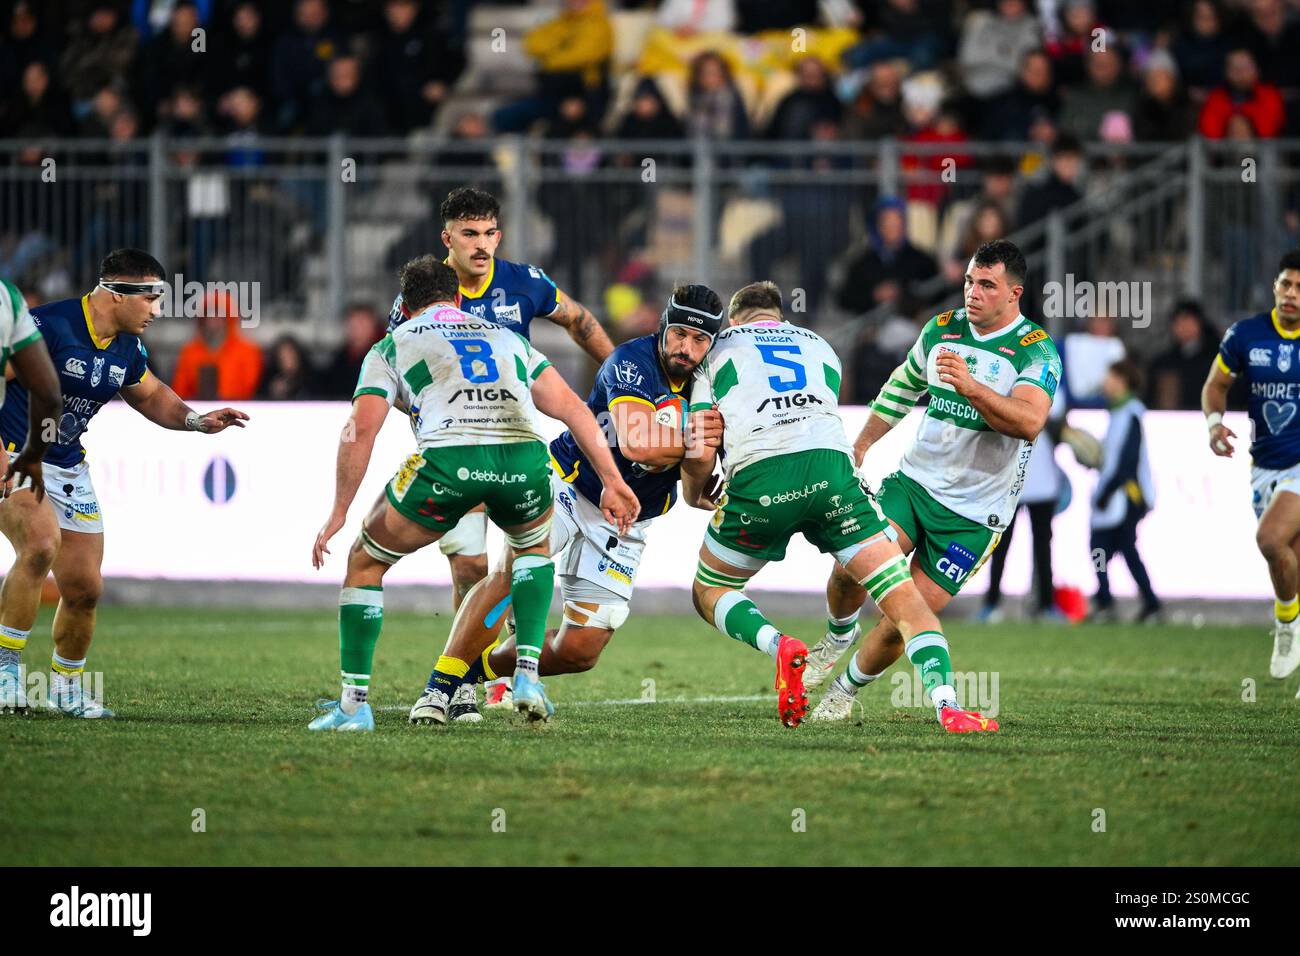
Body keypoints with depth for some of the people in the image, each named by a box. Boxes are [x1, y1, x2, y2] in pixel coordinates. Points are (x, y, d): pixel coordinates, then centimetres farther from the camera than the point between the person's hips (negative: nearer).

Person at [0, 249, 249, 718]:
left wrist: (196, 420, 5)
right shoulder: (47, 325, -22)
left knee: (85, 588, 6)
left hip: (69, 469, 7)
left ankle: (66, 685, 29)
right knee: (41, 543, -34)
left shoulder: (127, 348, 2)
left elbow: (150, 396, 22)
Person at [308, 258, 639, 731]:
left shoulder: (395, 344, 24)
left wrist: (339, 513, 16)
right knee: (533, 547, 37)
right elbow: (573, 409, 23)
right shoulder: (507, 338, 33)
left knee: (365, 562, 20)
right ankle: (527, 675, 21)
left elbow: (360, 430, 12)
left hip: (448, 459, -3)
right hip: (524, 459, 3)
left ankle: (353, 704, 15)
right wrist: (613, 483, 22)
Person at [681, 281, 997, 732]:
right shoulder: (819, 346, 32)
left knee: (709, 593, 21)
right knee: (904, 596, 4)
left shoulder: (718, 349, 22)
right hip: (831, 467, 2)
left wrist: (693, 493, 32)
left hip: (758, 480, -2)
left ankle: (779, 646, -8)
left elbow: (701, 453, 12)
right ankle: (947, 706, -15)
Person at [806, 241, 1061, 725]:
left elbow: (1029, 422, -30)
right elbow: (902, 388, 24)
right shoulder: (941, 329, 5)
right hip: (913, 480, 4)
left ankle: (847, 690, 19)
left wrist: (971, 387, -43)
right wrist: (858, 449, 26)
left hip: (973, 513, -3)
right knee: (851, 568, -19)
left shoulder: (1036, 352, -12)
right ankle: (838, 636, 13)